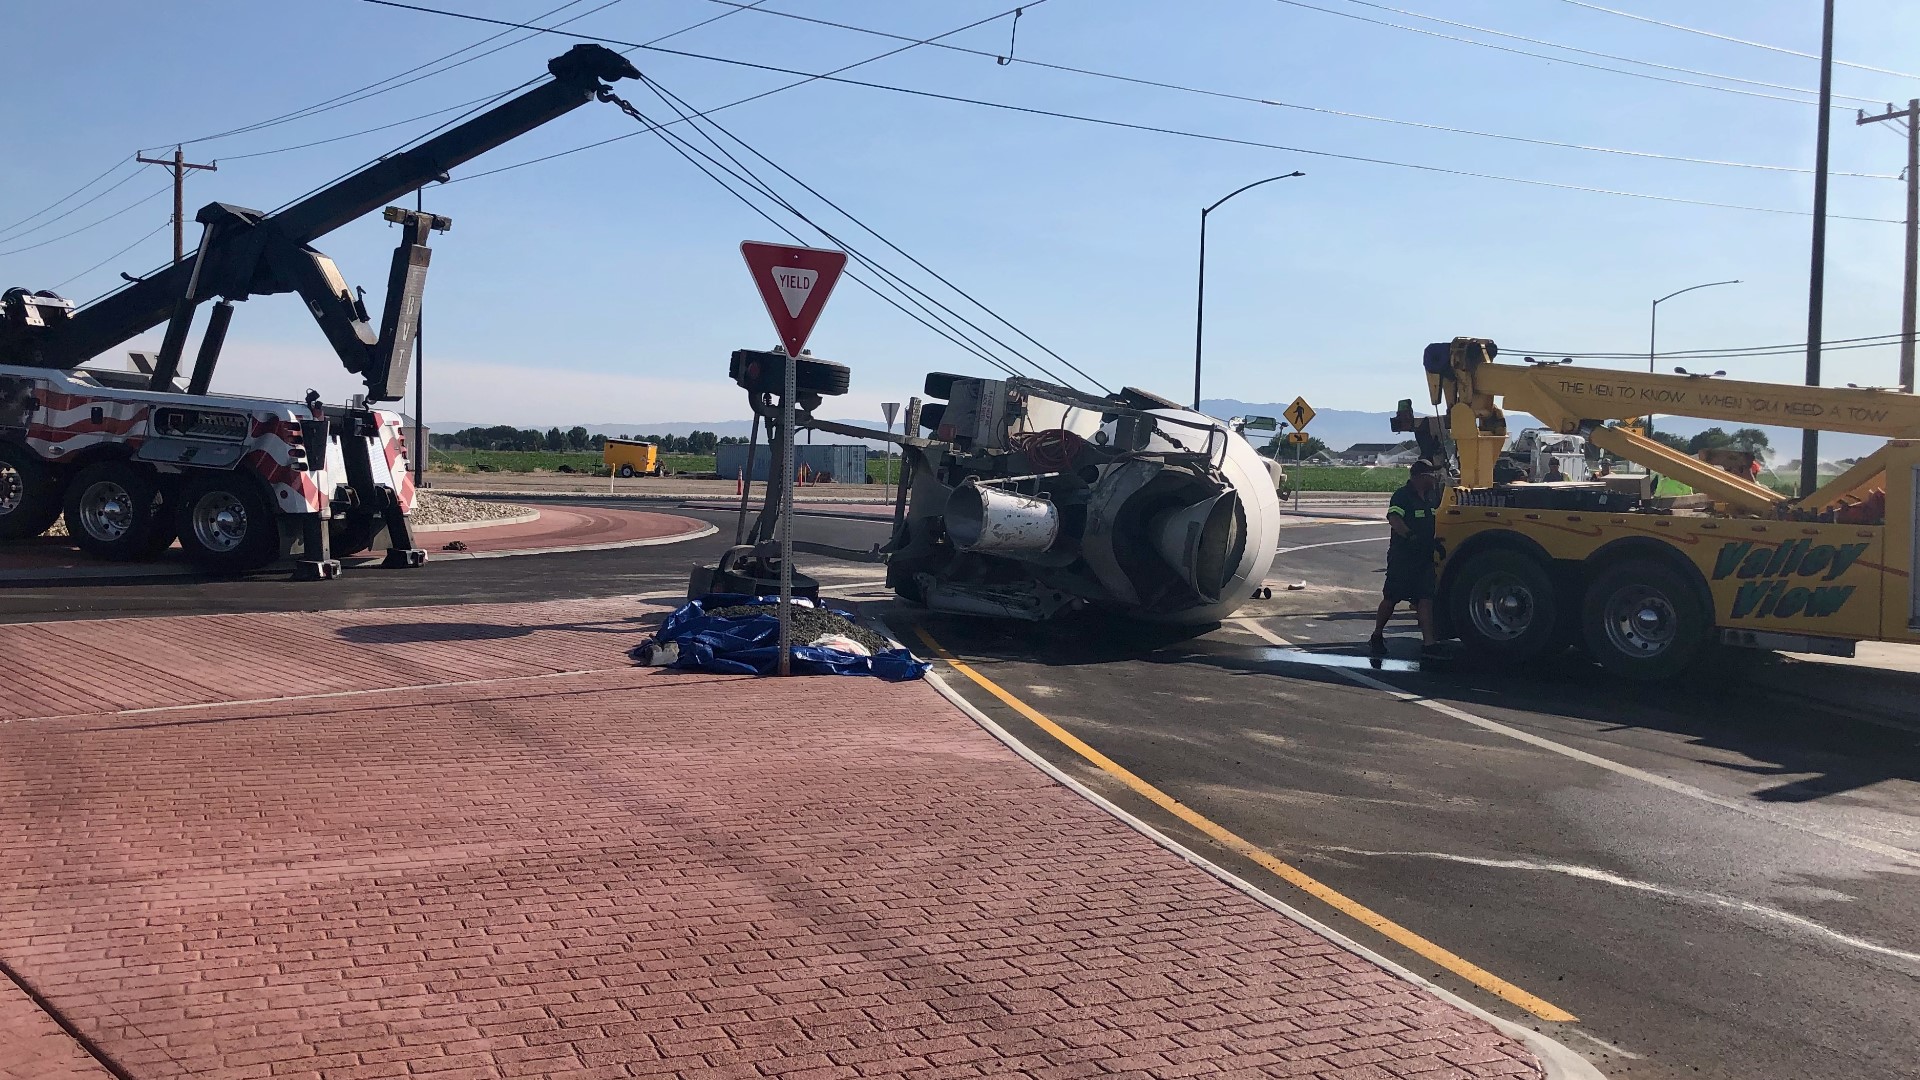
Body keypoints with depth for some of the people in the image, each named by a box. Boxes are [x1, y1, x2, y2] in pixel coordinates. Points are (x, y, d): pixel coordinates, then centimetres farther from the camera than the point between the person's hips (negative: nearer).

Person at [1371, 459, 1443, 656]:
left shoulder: (1430, 496, 11)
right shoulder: (1402, 495, -12)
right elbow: (1394, 519, -28)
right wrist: (1410, 535, -38)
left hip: (1425, 557, 6)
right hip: (1402, 556, -6)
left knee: (1425, 598, -2)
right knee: (1391, 598, 3)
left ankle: (1428, 643, -5)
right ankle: (1376, 637, 19)